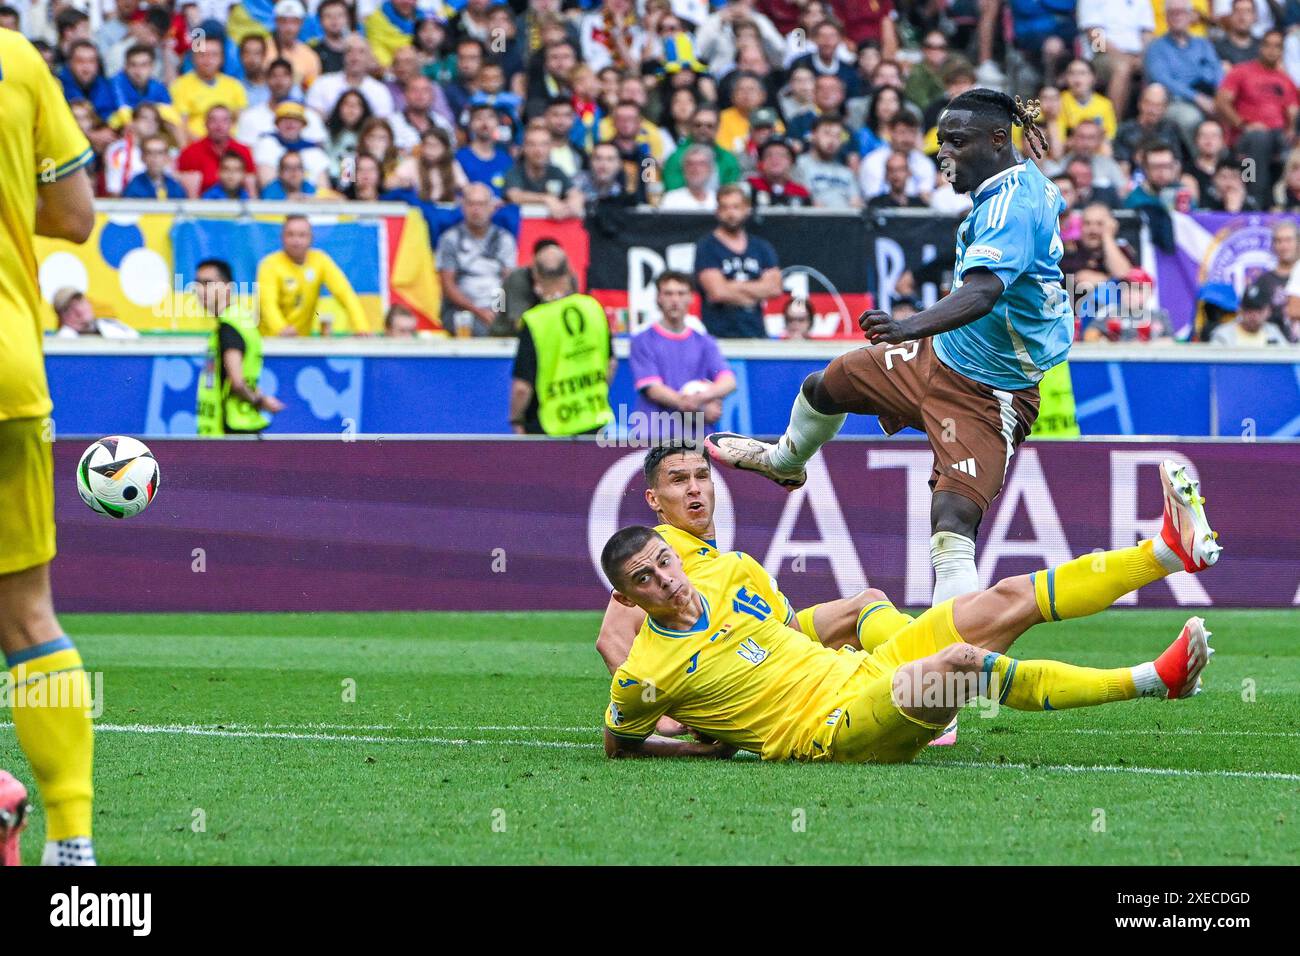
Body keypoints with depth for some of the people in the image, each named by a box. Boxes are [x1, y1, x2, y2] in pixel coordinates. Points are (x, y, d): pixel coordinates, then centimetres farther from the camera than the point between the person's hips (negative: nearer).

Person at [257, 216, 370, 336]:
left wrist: (361, 328, -23)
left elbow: (344, 293, -8)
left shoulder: (320, 260, -1)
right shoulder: (270, 265, -10)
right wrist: (281, 329, -45)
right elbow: (267, 302, -25)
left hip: (304, 339, 4)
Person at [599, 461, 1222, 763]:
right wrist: (709, 746, -1)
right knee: (958, 661, -32)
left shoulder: (730, 575, 9)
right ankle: (1153, 680, -32)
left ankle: (1171, 549, -4)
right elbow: (619, 745, 3)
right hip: (827, 732, -8)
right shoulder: (642, 676, -10)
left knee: (1007, 600, -3)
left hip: (862, 673, 8)